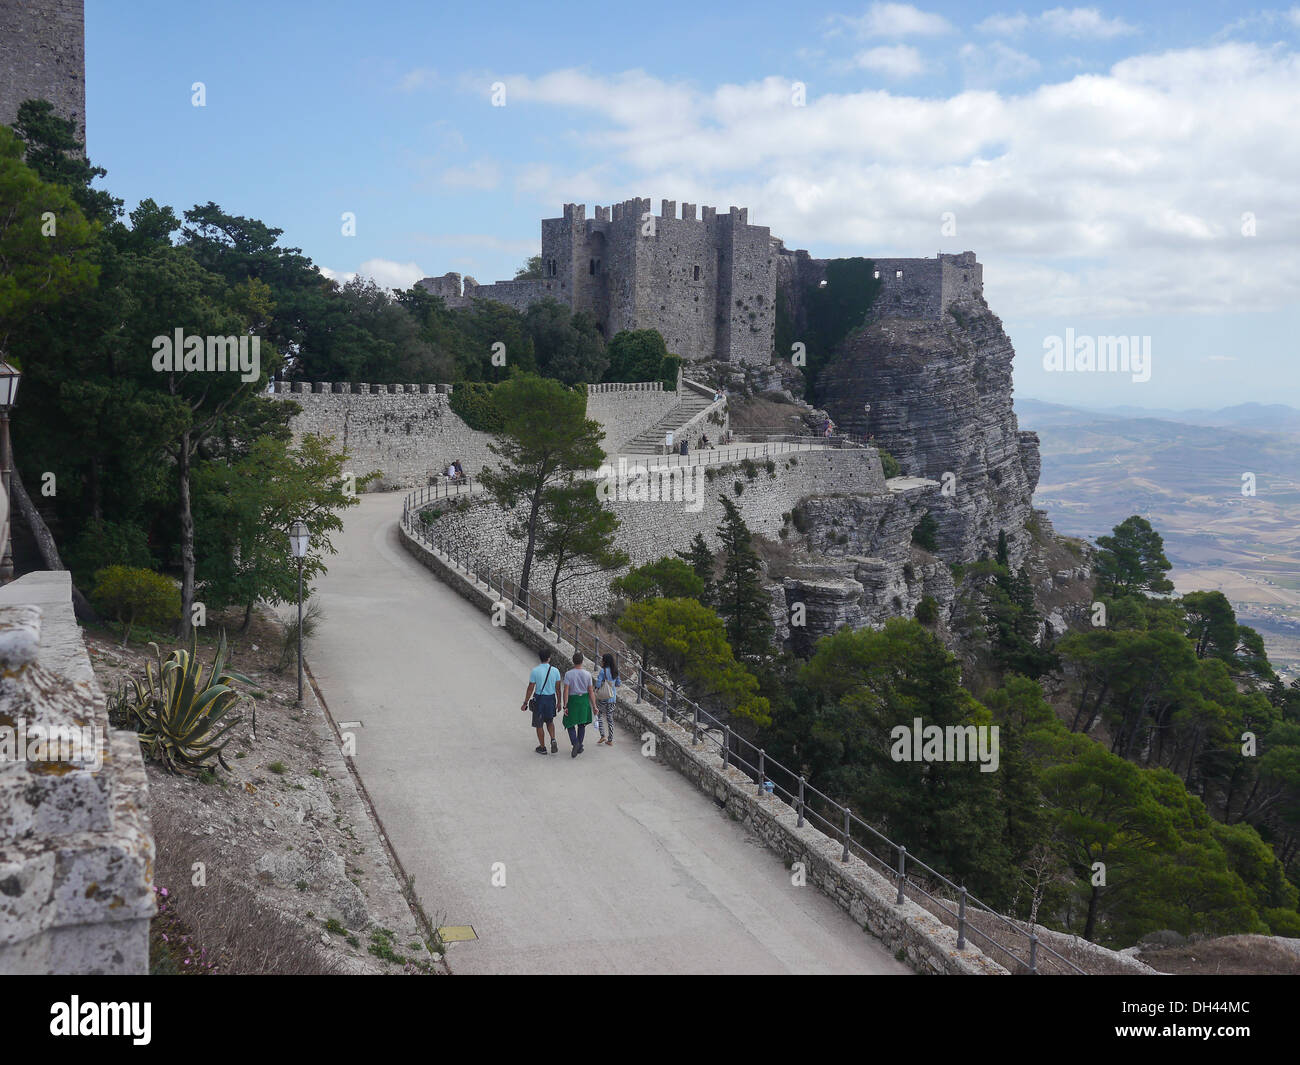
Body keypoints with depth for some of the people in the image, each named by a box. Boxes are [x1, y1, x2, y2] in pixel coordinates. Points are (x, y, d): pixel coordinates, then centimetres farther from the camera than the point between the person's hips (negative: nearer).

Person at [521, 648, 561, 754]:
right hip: (551, 698, 3)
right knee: (549, 721, 24)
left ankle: (542, 747, 20)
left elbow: (530, 688, -9)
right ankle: (553, 740, 3)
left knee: (539, 724, 12)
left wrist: (525, 703, -1)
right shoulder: (555, 671, -5)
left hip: (539, 699, -3)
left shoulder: (535, 671, -13)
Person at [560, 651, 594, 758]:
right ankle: (580, 747, 20)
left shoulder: (568, 674, -11)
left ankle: (575, 742, -17)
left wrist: (565, 706, -9)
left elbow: (566, 691, -13)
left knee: (570, 724, 7)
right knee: (582, 724, 15)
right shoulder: (587, 674, -4)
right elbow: (590, 691, -1)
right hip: (584, 701, 3)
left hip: (572, 700, -3)